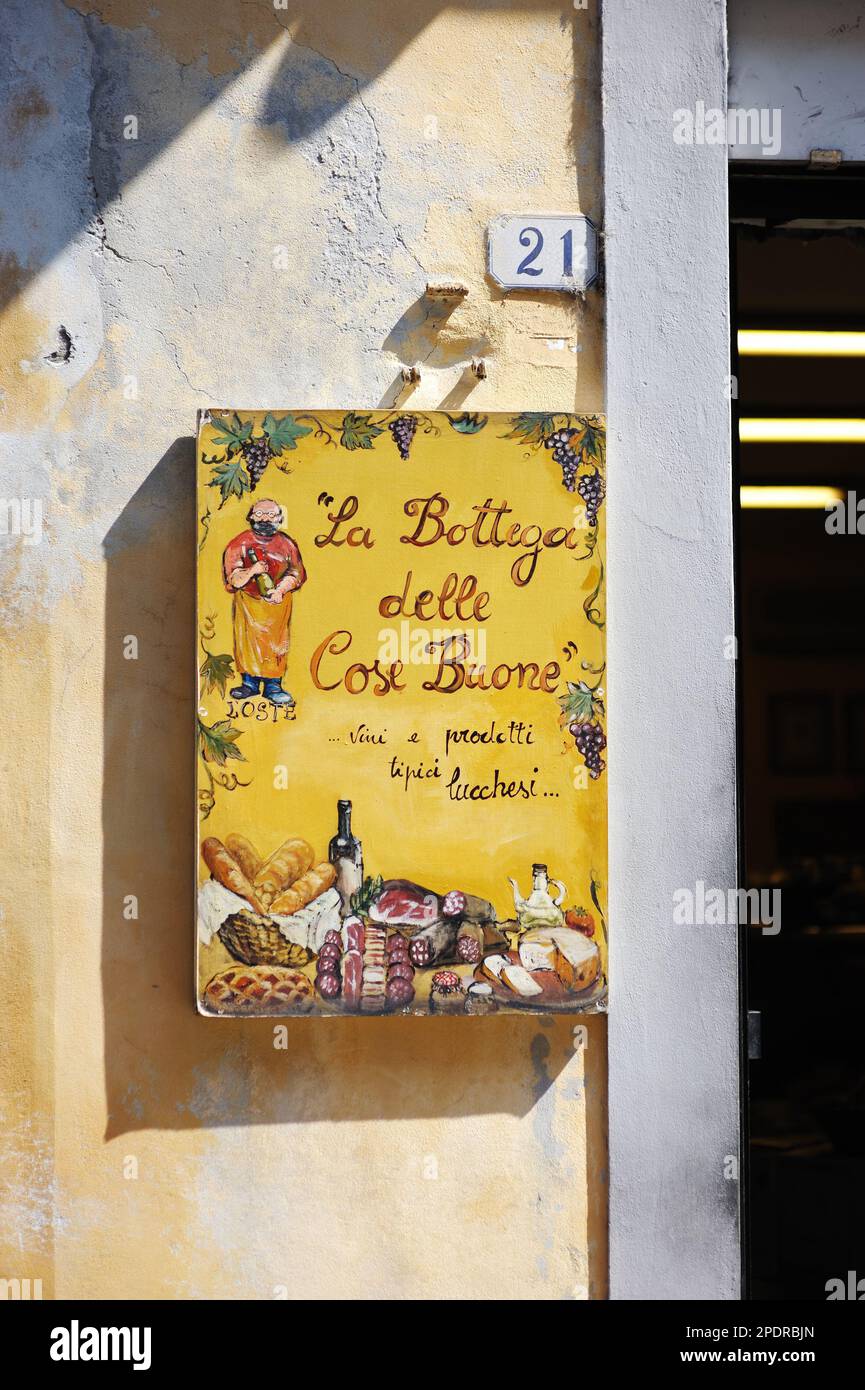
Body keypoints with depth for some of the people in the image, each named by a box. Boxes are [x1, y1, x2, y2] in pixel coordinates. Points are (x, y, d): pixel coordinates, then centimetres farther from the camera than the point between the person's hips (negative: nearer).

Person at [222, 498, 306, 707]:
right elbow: (234, 580, -6)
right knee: (247, 639, -3)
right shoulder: (239, 544, 0)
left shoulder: (286, 544, 5)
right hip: (248, 601, 0)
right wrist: (251, 571, -26)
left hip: (278, 602, 0)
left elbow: (297, 573, 2)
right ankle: (249, 682, 9)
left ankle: (273, 685, 2)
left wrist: (281, 590, -15)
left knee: (276, 642, -3)